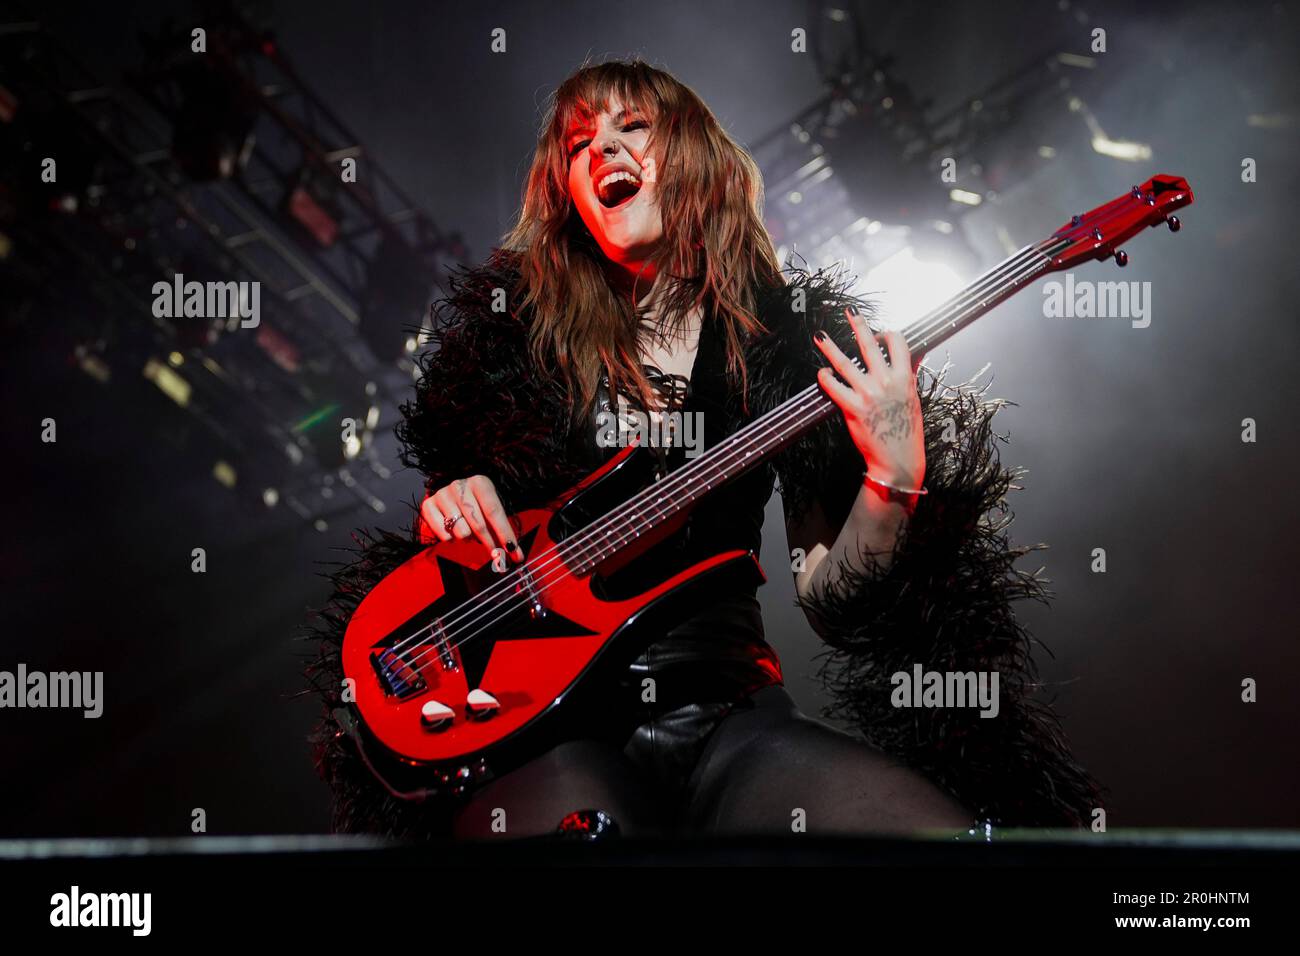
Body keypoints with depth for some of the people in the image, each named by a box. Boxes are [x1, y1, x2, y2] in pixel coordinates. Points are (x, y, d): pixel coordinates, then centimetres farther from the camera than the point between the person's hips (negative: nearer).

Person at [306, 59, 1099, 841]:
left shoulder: (793, 334, 10)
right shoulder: (510, 322, 11)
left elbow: (827, 595, 5)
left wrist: (893, 480, -11)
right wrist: (445, 513, -2)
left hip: (726, 717, 2)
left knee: (943, 826, -25)